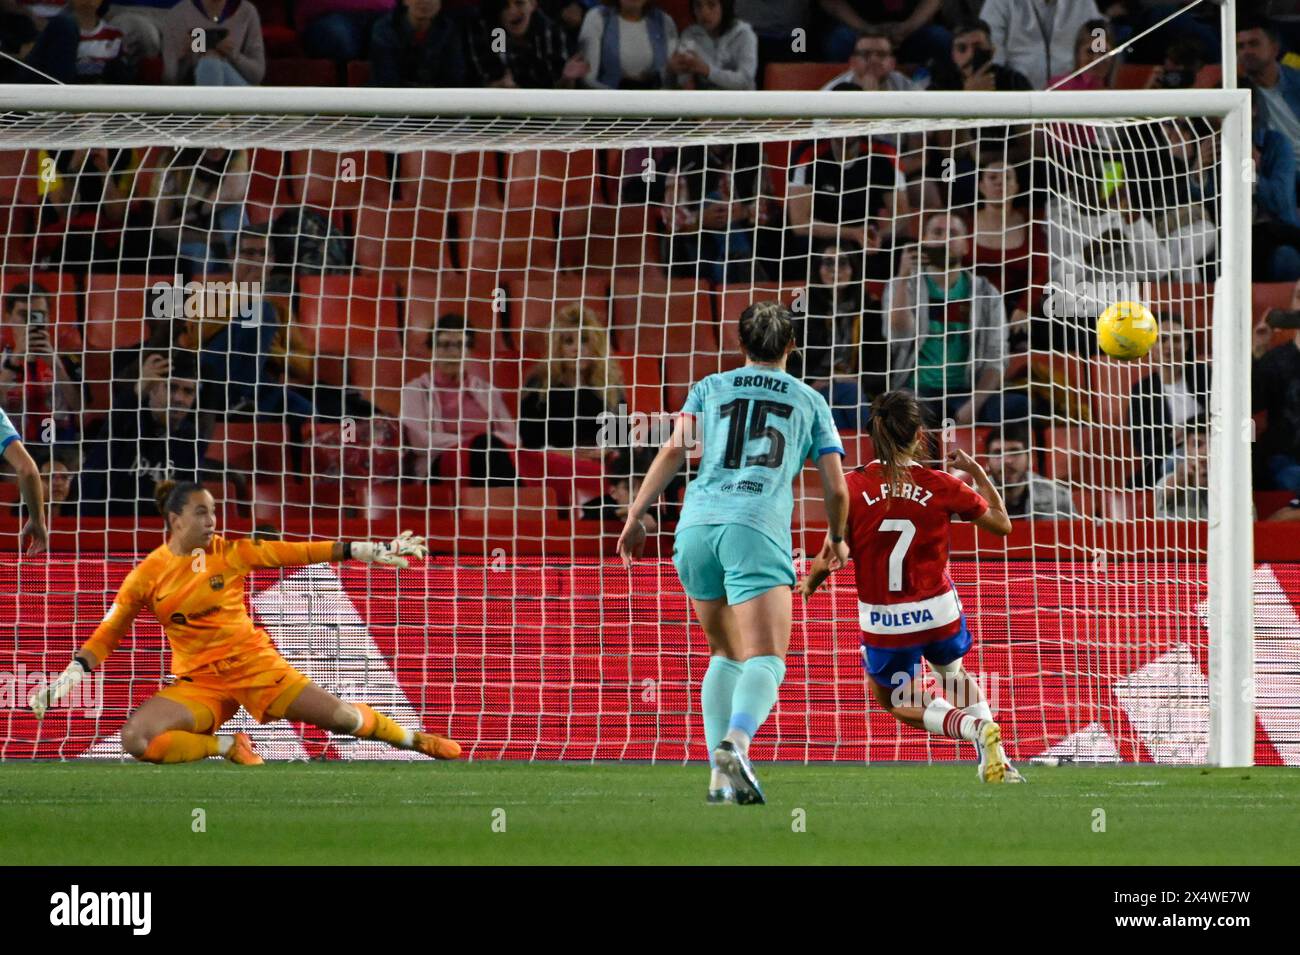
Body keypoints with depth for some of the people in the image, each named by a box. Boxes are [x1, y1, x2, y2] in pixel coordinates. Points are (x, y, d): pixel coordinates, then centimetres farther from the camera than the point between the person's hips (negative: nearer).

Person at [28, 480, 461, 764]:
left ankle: (415, 740, 21)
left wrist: (369, 551, -2)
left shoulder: (230, 553, -3)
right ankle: (229, 748, -6)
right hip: (200, 682, 0)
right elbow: (107, 634, 2)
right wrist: (70, 676, -11)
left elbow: (296, 553, 0)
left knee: (344, 717, -8)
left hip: (255, 663, 0)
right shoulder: (147, 575, -4)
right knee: (136, 739, -27)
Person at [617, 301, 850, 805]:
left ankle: (721, 774, 9)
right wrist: (837, 540, 35)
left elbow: (674, 450, 6)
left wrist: (636, 515, 5)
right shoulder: (809, 401, 20)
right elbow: (836, 488, 17)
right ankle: (735, 744, -43)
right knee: (765, 663, -13)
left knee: (727, 655, 21)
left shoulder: (711, 387, 21)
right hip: (758, 529, -3)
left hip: (696, 526, 3)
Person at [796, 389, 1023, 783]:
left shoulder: (853, 487, -13)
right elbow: (1002, 524, 6)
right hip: (939, 613, 2)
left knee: (901, 703, 19)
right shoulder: (941, 487, -9)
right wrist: (976, 471, 16)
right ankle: (993, 758, 16)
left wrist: (809, 583, 10)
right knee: (953, 673, 34)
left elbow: (831, 558, -11)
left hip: (883, 623, -2)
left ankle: (975, 728, -10)